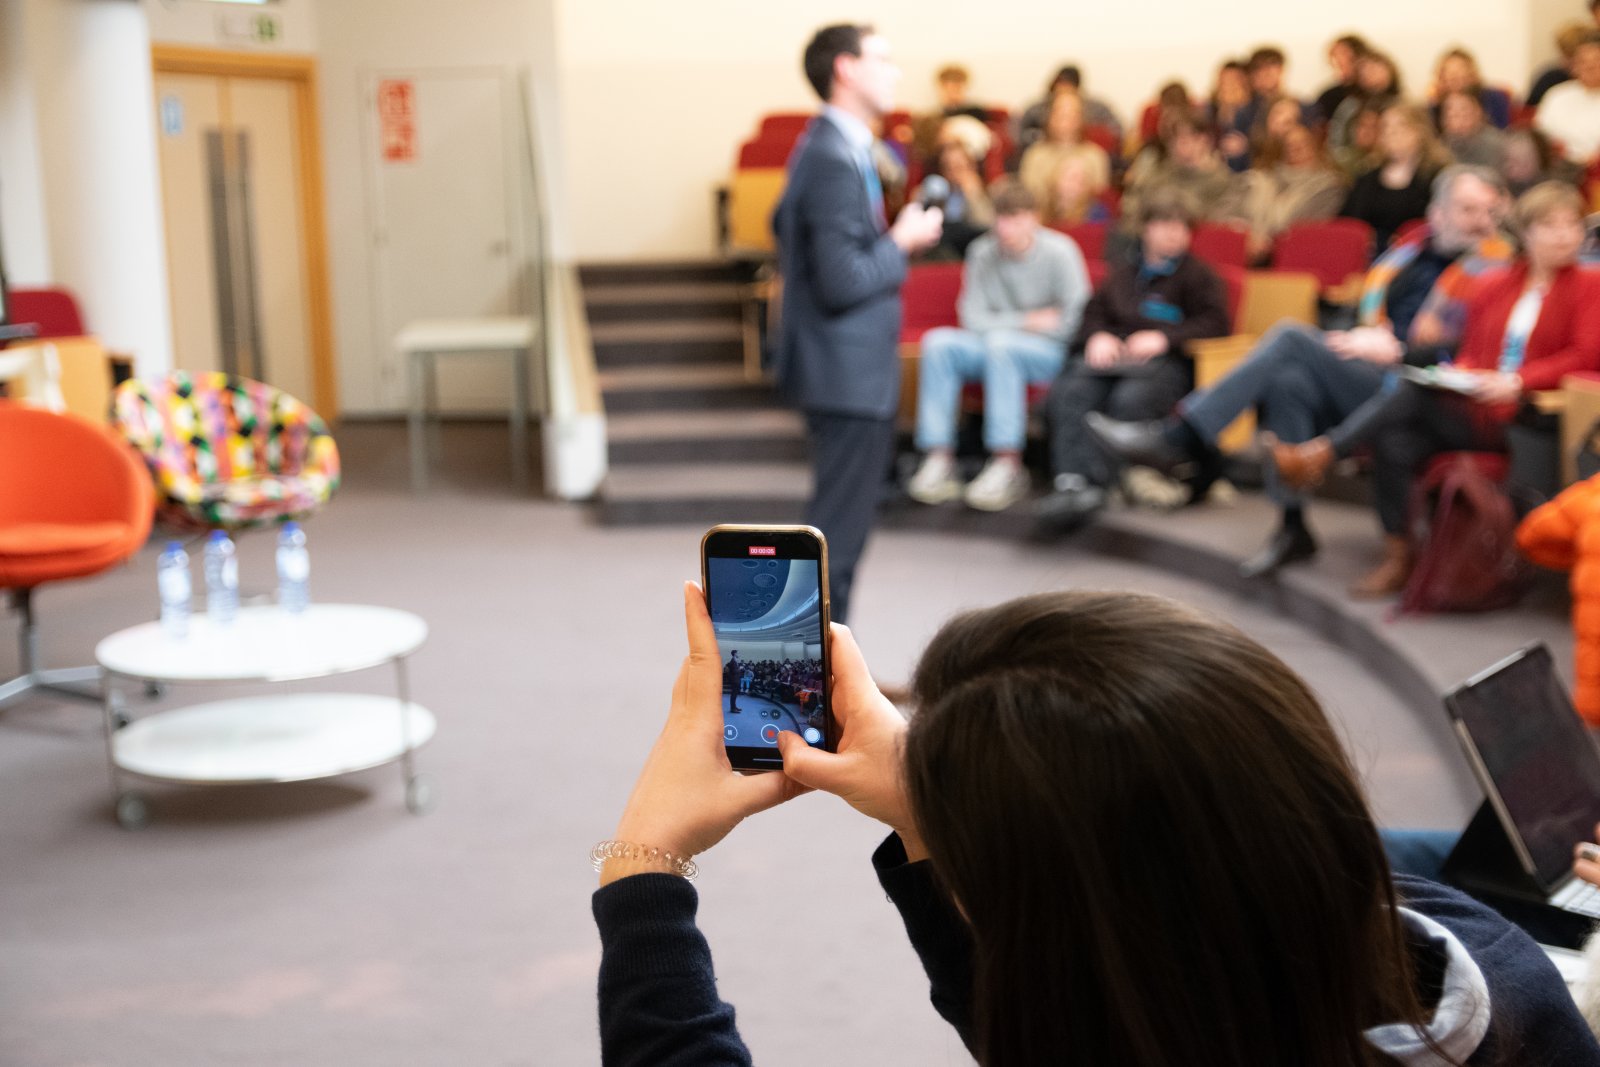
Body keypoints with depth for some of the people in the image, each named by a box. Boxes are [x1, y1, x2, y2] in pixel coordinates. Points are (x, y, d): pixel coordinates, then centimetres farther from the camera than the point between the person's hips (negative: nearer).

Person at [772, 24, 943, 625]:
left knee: (841, 526, 18)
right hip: (848, 373, -11)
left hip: (846, 368, 11)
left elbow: (785, 224, 26)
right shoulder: (835, 159, -21)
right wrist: (901, 242, -12)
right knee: (837, 531, -4)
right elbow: (842, 281, -26)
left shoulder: (825, 148, 12)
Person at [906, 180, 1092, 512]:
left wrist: (1007, 326, -6)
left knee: (1000, 342, -35)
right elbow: (973, 318, 1)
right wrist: (1028, 321, -10)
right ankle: (939, 460, -27)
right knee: (938, 341, -21)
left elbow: (1076, 320, -10)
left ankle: (1007, 466, -37)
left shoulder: (1059, 251, -9)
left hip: (1054, 353, -4)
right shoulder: (982, 253, 1)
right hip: (995, 350, 4)